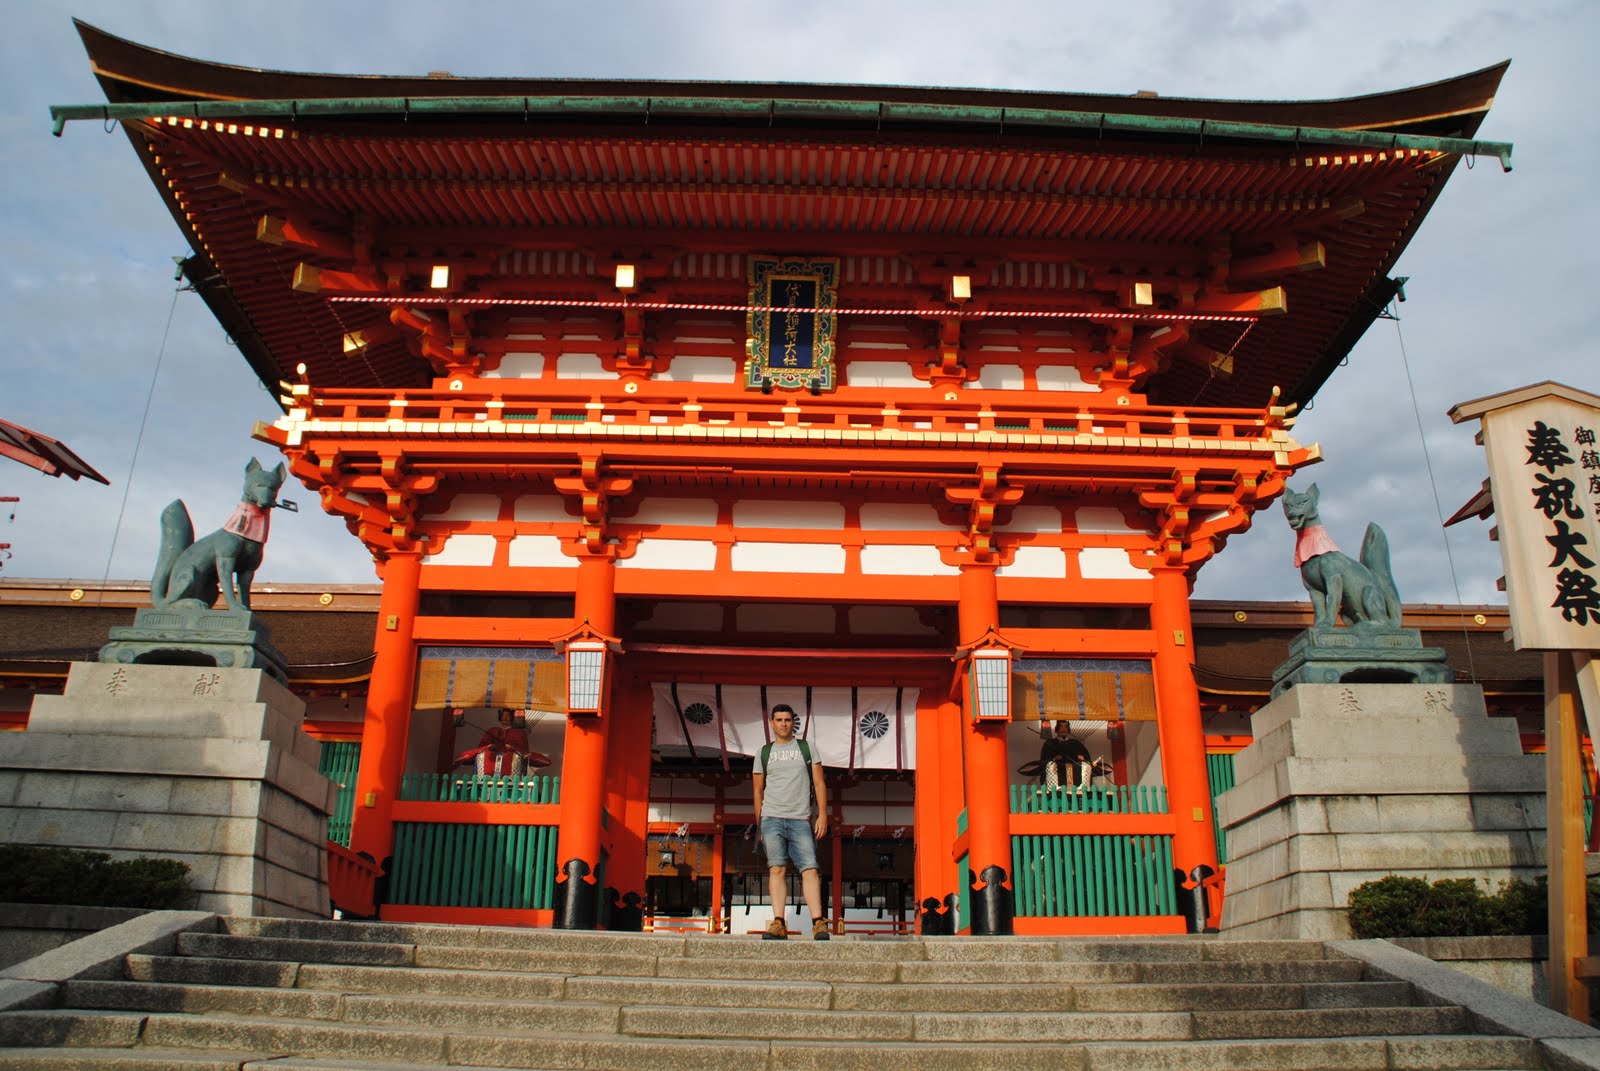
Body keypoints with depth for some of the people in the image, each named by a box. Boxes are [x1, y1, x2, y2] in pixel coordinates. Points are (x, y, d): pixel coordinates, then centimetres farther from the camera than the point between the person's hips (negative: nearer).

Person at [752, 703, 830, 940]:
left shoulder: (807, 748, 13)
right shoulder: (763, 753, 15)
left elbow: (819, 783, 10)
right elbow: (758, 791, 16)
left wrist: (822, 814, -1)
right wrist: (759, 825, 10)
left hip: (800, 820, 0)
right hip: (772, 818, 1)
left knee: (810, 869, -11)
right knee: (777, 869, -9)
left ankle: (818, 923, -15)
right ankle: (778, 924, -11)